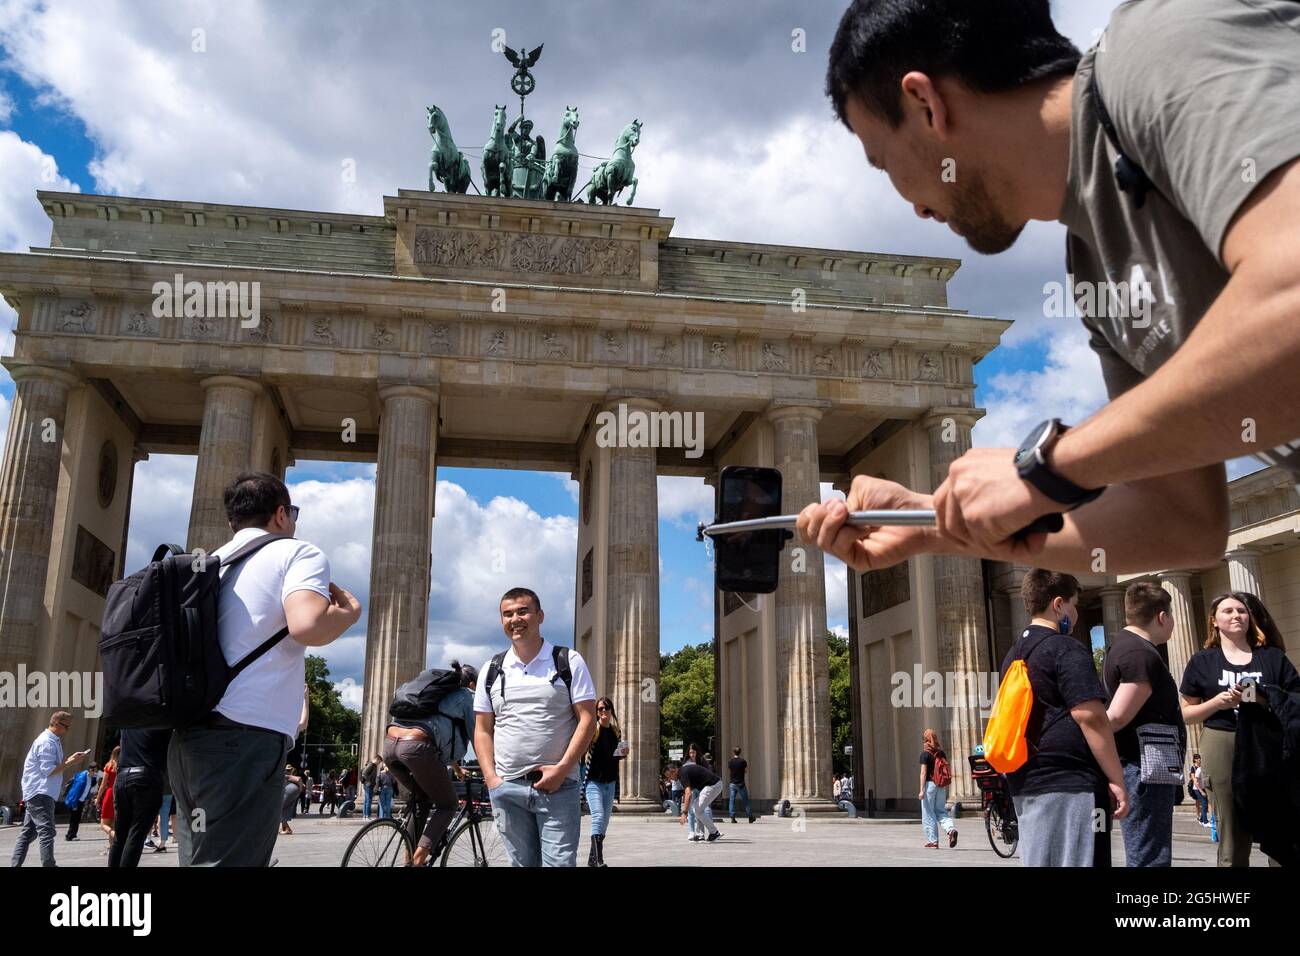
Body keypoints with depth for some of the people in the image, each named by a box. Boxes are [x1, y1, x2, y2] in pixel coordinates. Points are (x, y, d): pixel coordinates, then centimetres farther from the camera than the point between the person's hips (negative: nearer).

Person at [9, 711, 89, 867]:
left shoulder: (53, 741, 17)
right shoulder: (47, 742, -15)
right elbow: (48, 770, -20)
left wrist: (69, 761, 7)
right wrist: (70, 762, -18)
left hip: (36, 794, 11)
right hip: (41, 794, -11)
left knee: (27, 833, 12)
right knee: (47, 832, -13)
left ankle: (15, 864, 15)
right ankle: (49, 864, -15)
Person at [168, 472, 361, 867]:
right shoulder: (298, 553, 1)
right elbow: (307, 624, -20)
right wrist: (350, 612, 1)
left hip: (187, 740, 8)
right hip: (246, 738, -8)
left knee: (199, 858, 15)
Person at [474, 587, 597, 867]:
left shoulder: (569, 661, 2)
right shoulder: (492, 670, 10)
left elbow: (587, 719, -3)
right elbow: (483, 730, 12)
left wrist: (561, 769, -12)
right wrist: (491, 777, -2)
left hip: (557, 786, -3)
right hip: (506, 788, 3)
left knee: (560, 862, -7)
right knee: (521, 863, 11)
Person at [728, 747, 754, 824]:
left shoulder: (730, 762, -3)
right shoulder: (743, 761, -6)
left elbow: (729, 771, 7)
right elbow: (746, 769, 6)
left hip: (732, 783, 0)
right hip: (741, 784, 0)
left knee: (731, 800, 4)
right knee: (746, 801, 10)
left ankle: (732, 817, -7)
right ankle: (750, 817, 15)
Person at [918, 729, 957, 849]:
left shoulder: (925, 754, -8)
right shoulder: (941, 753, 9)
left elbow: (923, 772, -13)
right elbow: (948, 771, 11)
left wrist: (921, 790, -13)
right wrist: (946, 789, 19)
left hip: (929, 784, -5)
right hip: (941, 786, 5)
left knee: (928, 814, 3)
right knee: (941, 811, 13)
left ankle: (933, 841, 5)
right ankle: (951, 829, -14)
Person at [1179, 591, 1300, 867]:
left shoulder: (1273, 657, 12)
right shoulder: (1202, 662, 9)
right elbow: (1186, 714, 7)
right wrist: (1217, 702, -8)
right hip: (1222, 746, -1)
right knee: (1233, 834, 1)